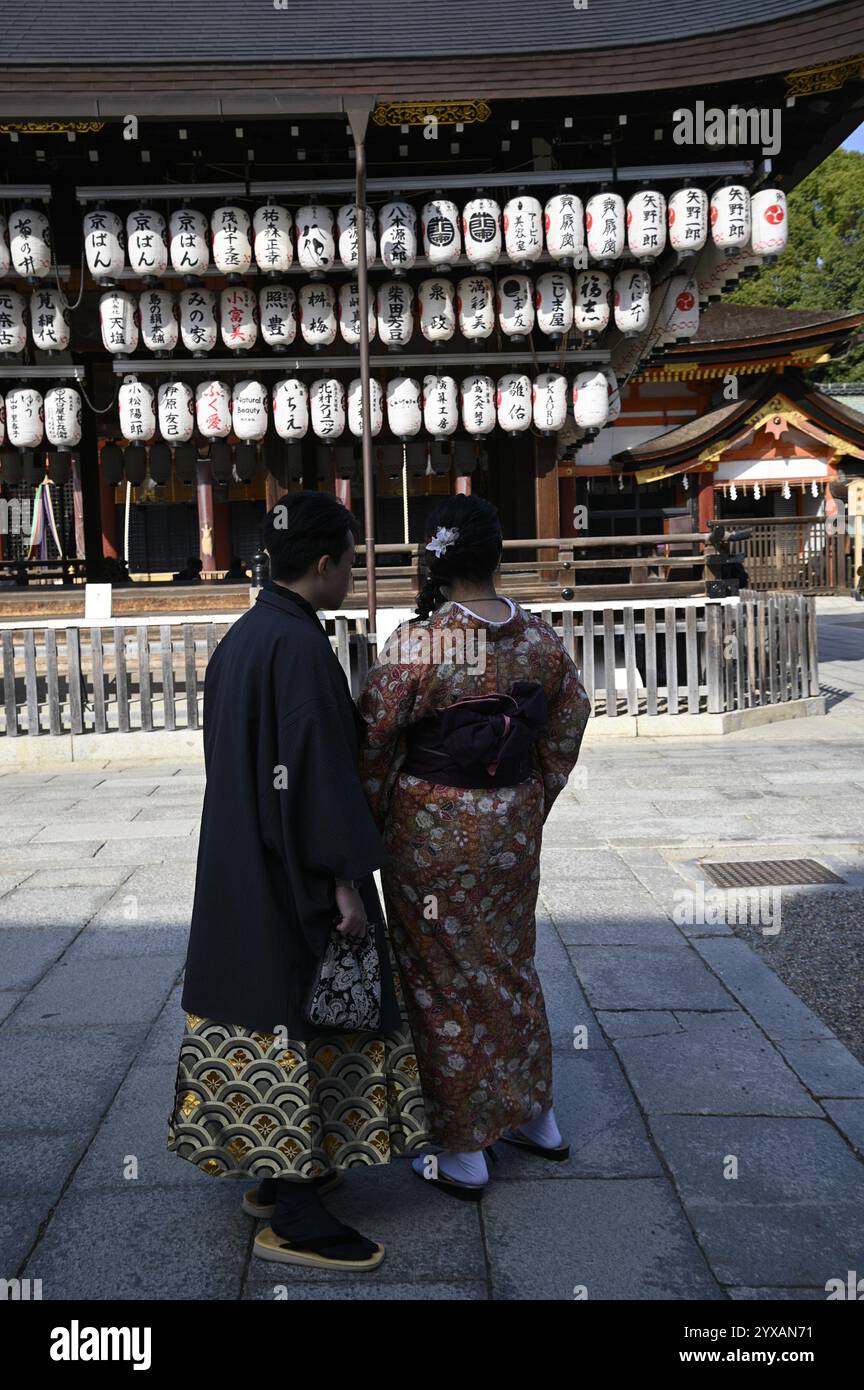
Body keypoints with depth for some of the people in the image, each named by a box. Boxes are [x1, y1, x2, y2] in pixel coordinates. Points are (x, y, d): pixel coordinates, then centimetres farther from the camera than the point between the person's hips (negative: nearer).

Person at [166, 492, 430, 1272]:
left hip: (242, 865, 10)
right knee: (305, 1012, -1)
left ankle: (276, 1174, 31)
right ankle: (293, 1217, 10)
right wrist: (346, 877, -20)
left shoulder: (241, 637, 9)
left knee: (262, 1001, 17)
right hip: (295, 872, -10)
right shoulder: (300, 646, -20)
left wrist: (356, 730, 23)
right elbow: (315, 767, -23)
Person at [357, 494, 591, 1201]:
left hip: (433, 832, -5)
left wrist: (367, 824, 0)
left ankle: (463, 1154, 20)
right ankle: (536, 1116, 37)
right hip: (515, 825, 6)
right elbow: (570, 720, 8)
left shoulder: (416, 644, -19)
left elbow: (374, 743, -15)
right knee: (511, 963, 22)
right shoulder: (540, 636, -2)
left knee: (445, 982, 8)